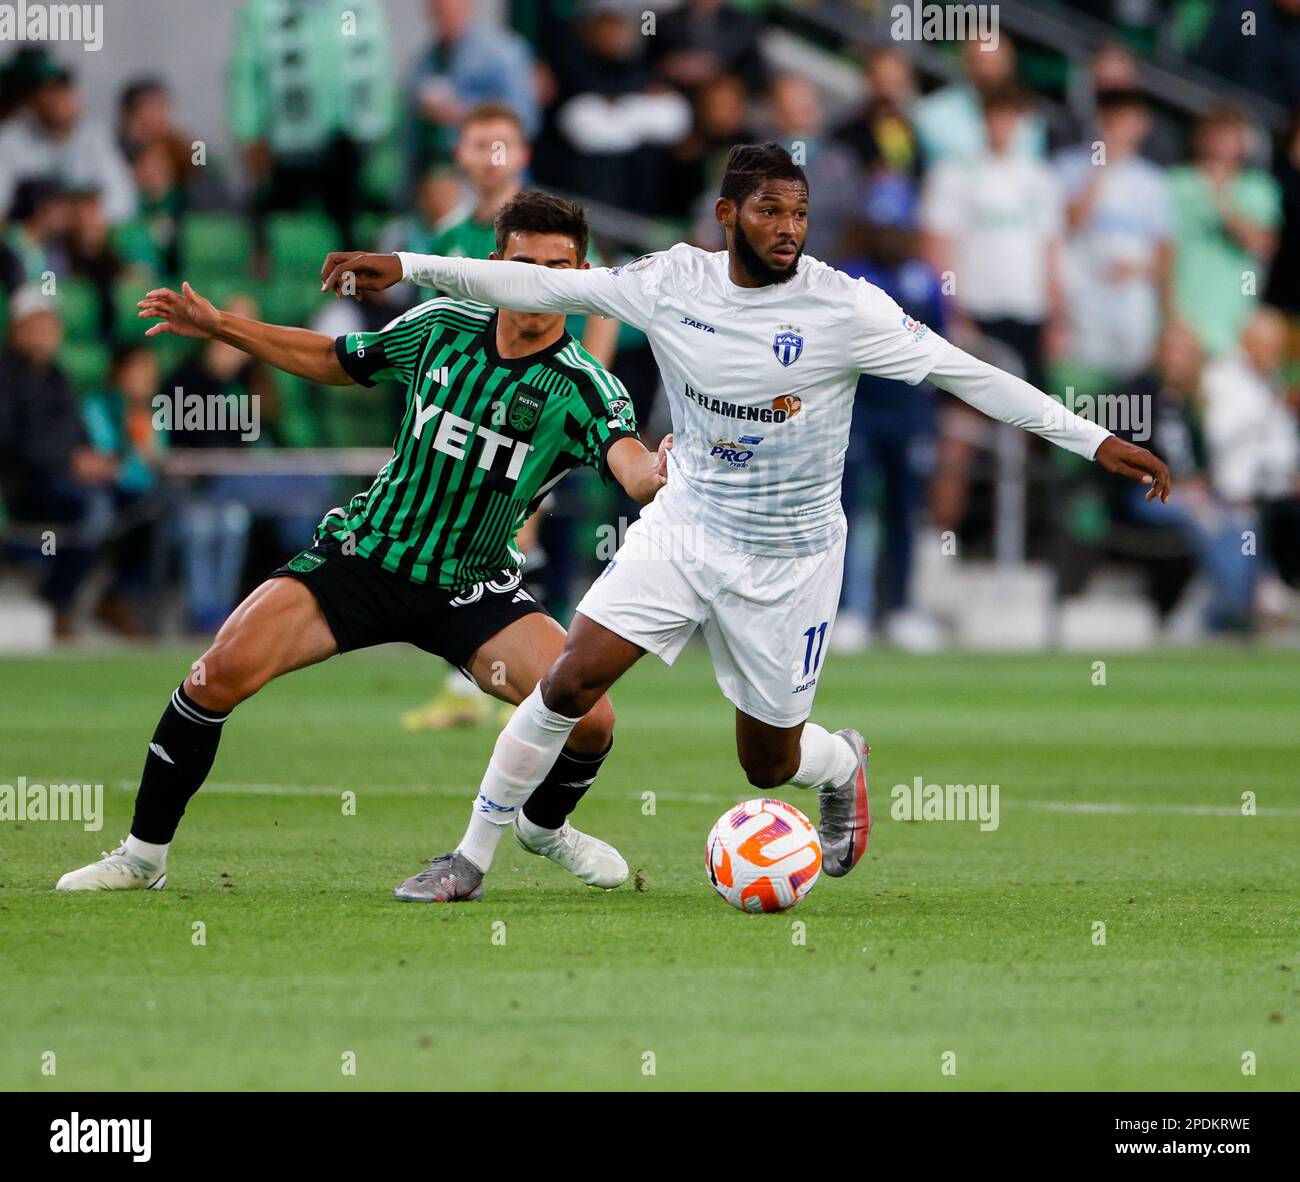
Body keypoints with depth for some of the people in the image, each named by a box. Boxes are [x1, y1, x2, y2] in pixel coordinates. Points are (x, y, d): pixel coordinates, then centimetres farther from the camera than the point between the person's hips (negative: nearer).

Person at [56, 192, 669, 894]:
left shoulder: (584, 388, -13)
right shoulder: (442, 327, -2)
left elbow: (630, 465, -33)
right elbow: (338, 361, 16)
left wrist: (658, 476, -58)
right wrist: (220, 328, 9)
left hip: (473, 592, -1)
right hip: (364, 554, 1)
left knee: (590, 719, -17)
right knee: (221, 671, -19)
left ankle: (544, 825, 20)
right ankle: (143, 854, -1)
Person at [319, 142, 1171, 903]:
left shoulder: (844, 308, -17)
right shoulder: (676, 282, -8)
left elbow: (965, 373, -15)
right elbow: (544, 287, -2)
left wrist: (1093, 440, -19)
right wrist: (406, 268, -6)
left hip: (788, 558, -2)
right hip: (684, 527, 2)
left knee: (770, 761, 7)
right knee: (568, 685, -11)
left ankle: (844, 766, 45)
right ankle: (472, 860, 2)